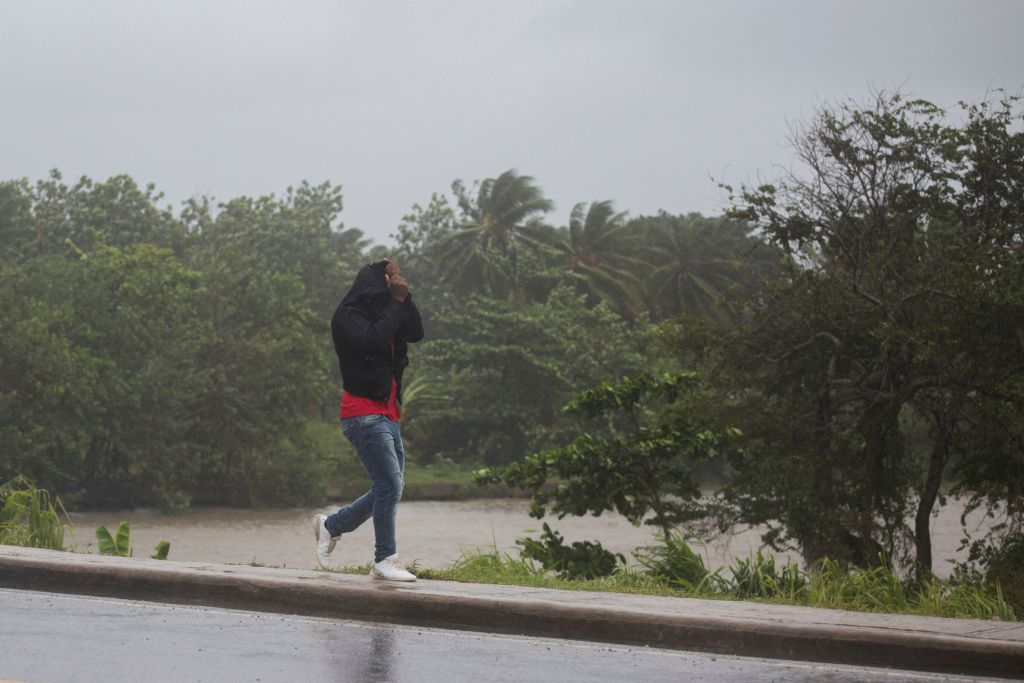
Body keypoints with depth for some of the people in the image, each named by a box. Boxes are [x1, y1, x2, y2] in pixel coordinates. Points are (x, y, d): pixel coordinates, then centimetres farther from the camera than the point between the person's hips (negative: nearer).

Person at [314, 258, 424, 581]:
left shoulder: (383, 314, 17)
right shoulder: (348, 317, -7)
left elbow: (416, 333, 7)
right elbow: (374, 339, -24)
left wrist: (404, 296, -3)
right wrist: (396, 302, -15)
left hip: (387, 414, 9)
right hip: (364, 413, -9)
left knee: (390, 487, 9)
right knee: (390, 483, -14)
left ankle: (331, 524, 25)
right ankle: (385, 559, -7)